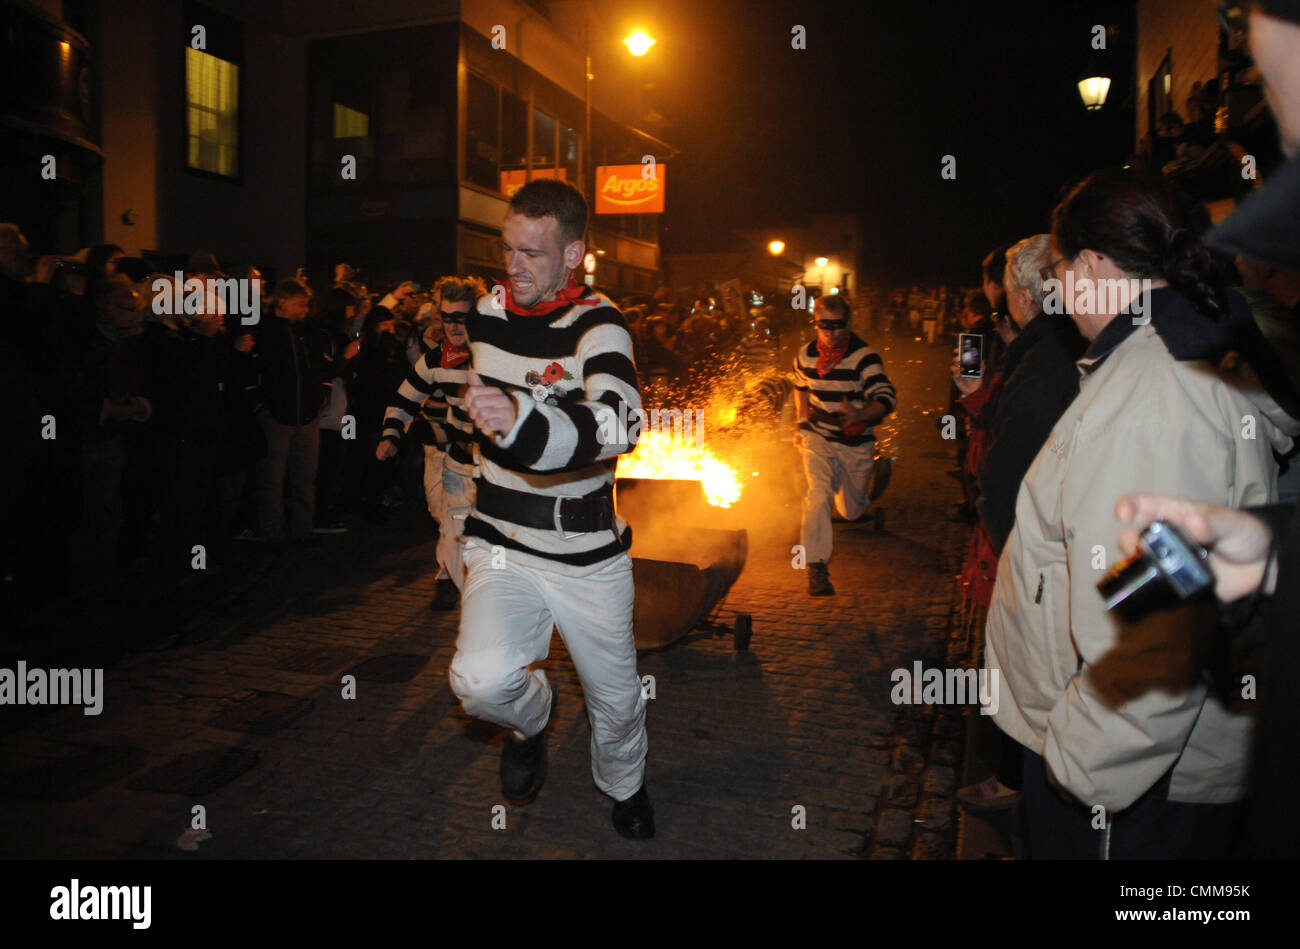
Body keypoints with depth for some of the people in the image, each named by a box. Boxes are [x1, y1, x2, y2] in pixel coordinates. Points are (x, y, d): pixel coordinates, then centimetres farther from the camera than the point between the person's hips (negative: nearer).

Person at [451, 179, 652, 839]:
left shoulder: (597, 326, -16)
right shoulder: (484, 315, 1)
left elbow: (617, 421, -38)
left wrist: (525, 425, -56)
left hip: (589, 553, -2)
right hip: (502, 545, 3)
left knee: (616, 697, 12)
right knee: (484, 680, -23)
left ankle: (623, 786, 46)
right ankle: (530, 716, 14)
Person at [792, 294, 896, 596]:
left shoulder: (863, 356, -17)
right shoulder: (806, 356, -3)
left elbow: (887, 397, -27)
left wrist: (861, 415, -45)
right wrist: (802, 423, 15)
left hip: (856, 444, -1)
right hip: (818, 437, 1)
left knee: (852, 511, 14)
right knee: (818, 494, -22)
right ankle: (816, 566, -18)